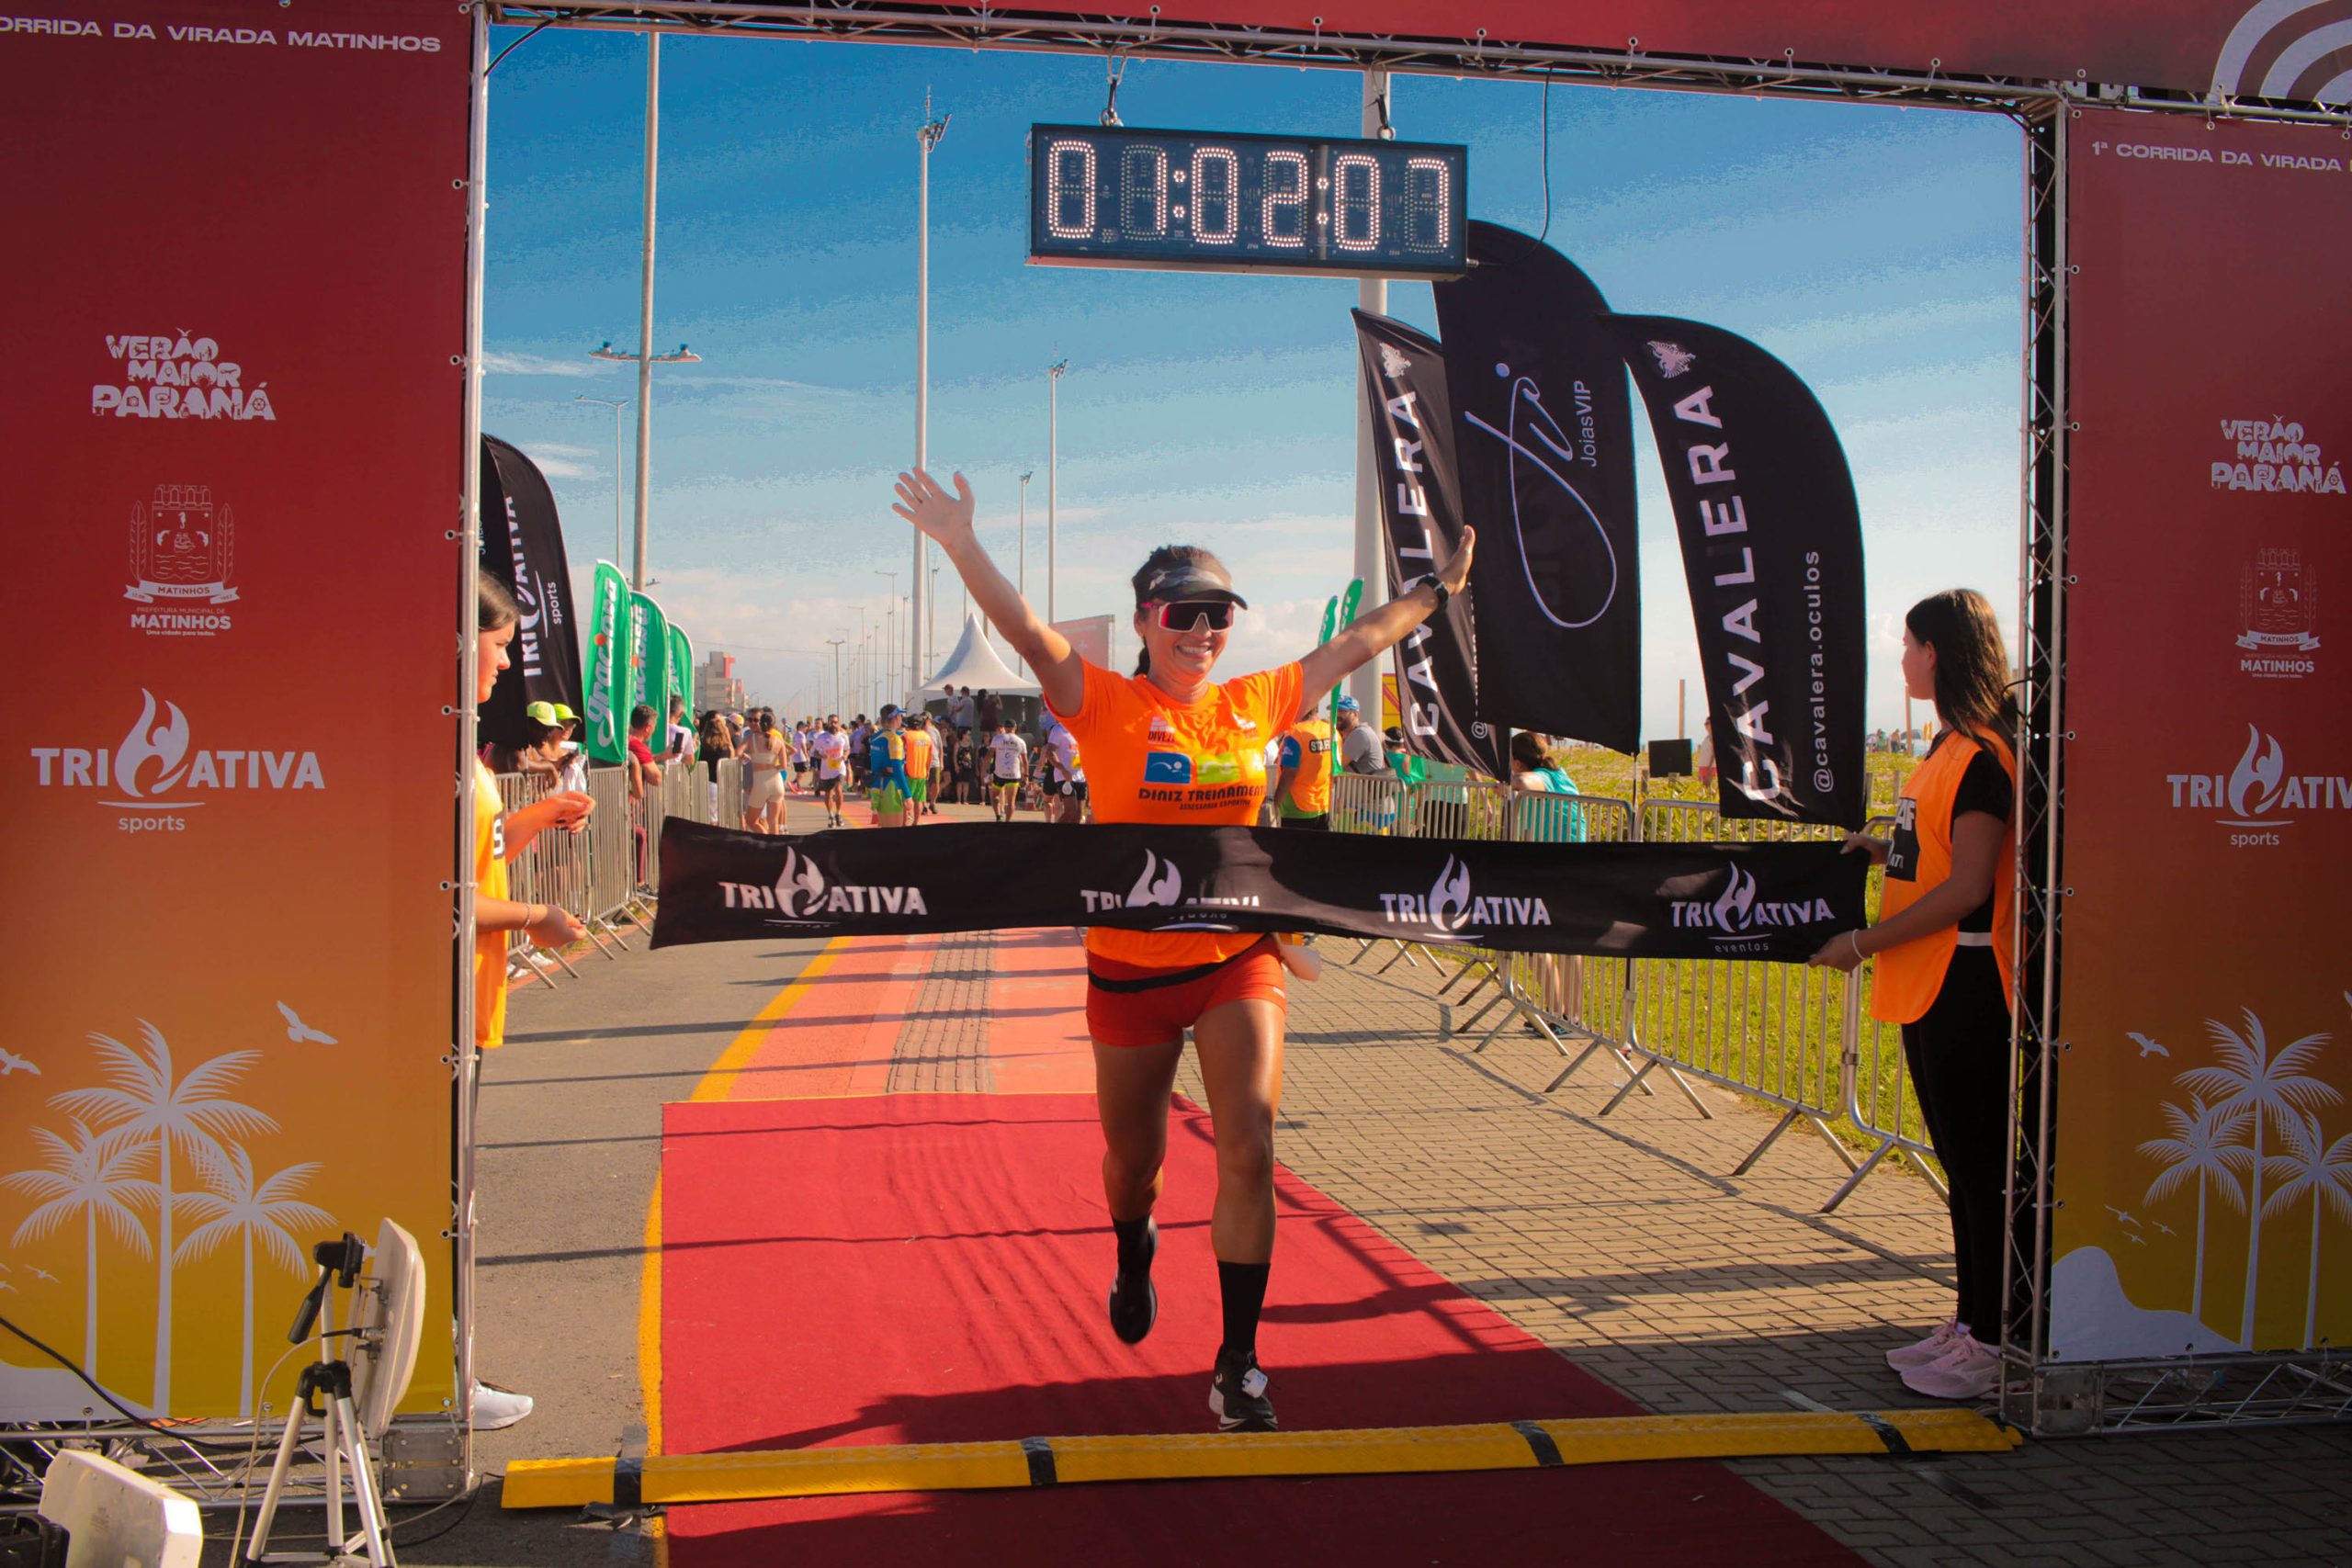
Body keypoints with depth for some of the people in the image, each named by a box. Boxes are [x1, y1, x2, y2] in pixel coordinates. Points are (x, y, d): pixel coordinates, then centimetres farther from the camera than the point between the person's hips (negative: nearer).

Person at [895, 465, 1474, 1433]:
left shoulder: (1257, 703, 3)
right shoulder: (1108, 706, -7)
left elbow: (1354, 645, 14)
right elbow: (1027, 632, -21)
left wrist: (1438, 591, 22)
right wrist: (962, 546, -35)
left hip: (1238, 960, 2)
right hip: (1131, 970, -1)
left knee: (1248, 1152, -11)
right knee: (1134, 1160, 15)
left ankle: (1237, 1368, -2)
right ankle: (1133, 1251, 51)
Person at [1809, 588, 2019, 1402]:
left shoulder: (1982, 756, -16)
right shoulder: (1950, 747, 15)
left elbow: (1968, 887, -20)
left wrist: (1865, 942, -17)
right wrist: (1885, 850, 10)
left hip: (1966, 984, -10)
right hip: (1930, 983, 10)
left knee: (1979, 1164, -3)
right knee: (1960, 1160, 16)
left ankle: (1986, 1347, 5)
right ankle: (1971, 1322, 26)